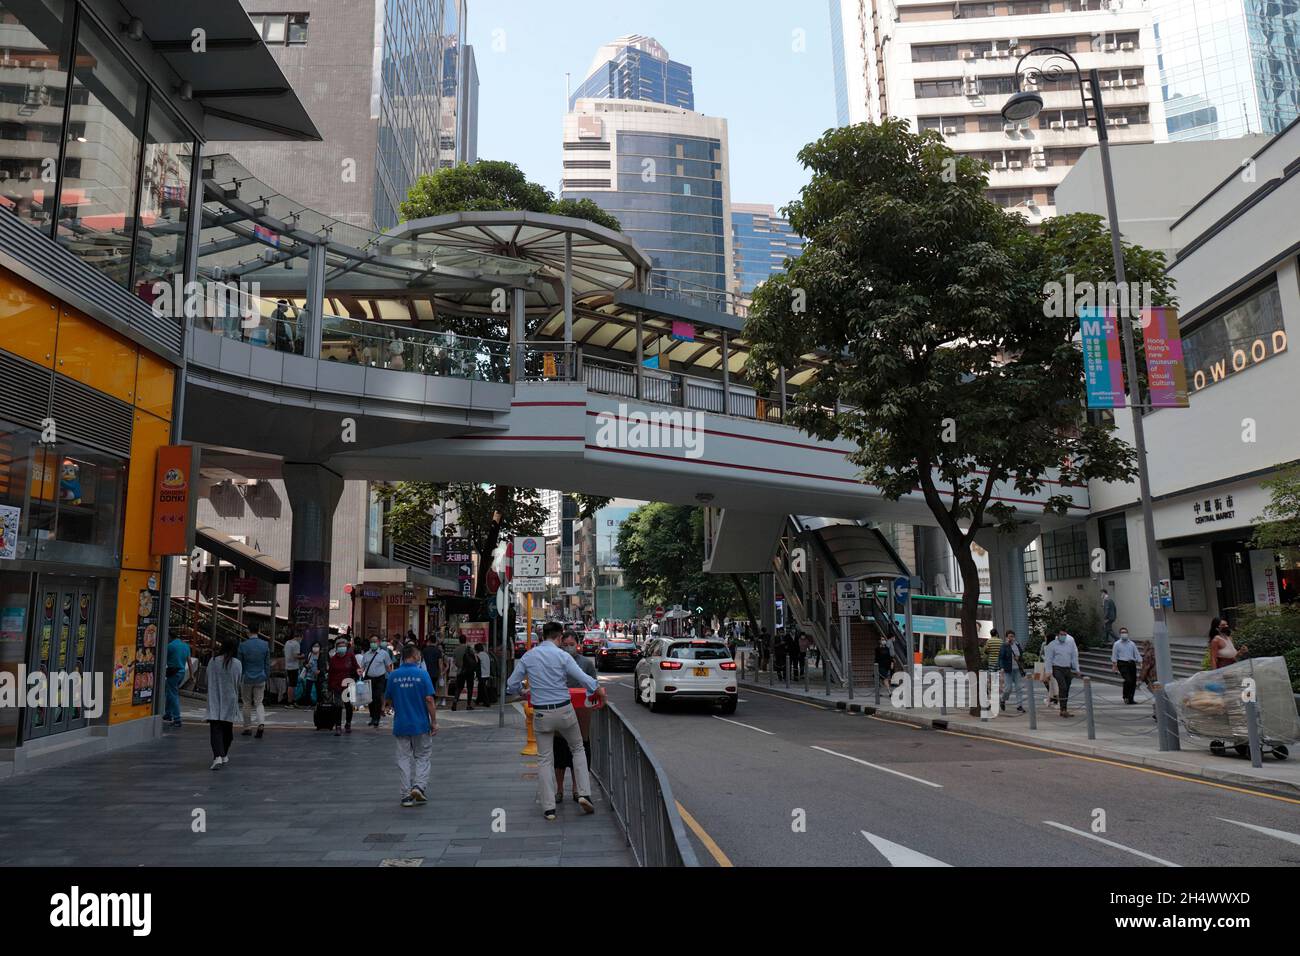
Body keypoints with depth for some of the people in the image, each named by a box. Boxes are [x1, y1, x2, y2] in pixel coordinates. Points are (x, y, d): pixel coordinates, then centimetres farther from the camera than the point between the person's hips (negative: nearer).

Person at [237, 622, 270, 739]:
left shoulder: (243, 646, -8)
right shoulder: (265, 645, -3)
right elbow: (267, 664, 2)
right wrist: (266, 677, 12)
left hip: (247, 678, -1)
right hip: (260, 679, 1)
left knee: (247, 704, 13)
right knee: (259, 703, 10)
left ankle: (247, 728, 18)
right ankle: (261, 723, -11)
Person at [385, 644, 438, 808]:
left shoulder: (393, 676, -1)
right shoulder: (422, 674, -11)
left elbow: (388, 700, 7)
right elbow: (429, 699, -13)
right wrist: (434, 722, -7)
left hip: (400, 724, 2)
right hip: (421, 724, -2)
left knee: (404, 758, 10)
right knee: (422, 757, 13)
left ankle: (406, 795, 9)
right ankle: (419, 786, -3)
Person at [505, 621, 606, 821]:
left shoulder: (528, 656, 0)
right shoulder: (563, 656, -8)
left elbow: (511, 685, 4)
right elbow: (584, 679, -11)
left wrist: (525, 690, 25)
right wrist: (599, 691, 8)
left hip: (541, 714, 2)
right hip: (564, 710, -2)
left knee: (544, 759, 9)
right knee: (578, 748, 18)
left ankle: (548, 807, 9)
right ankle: (584, 793, 9)